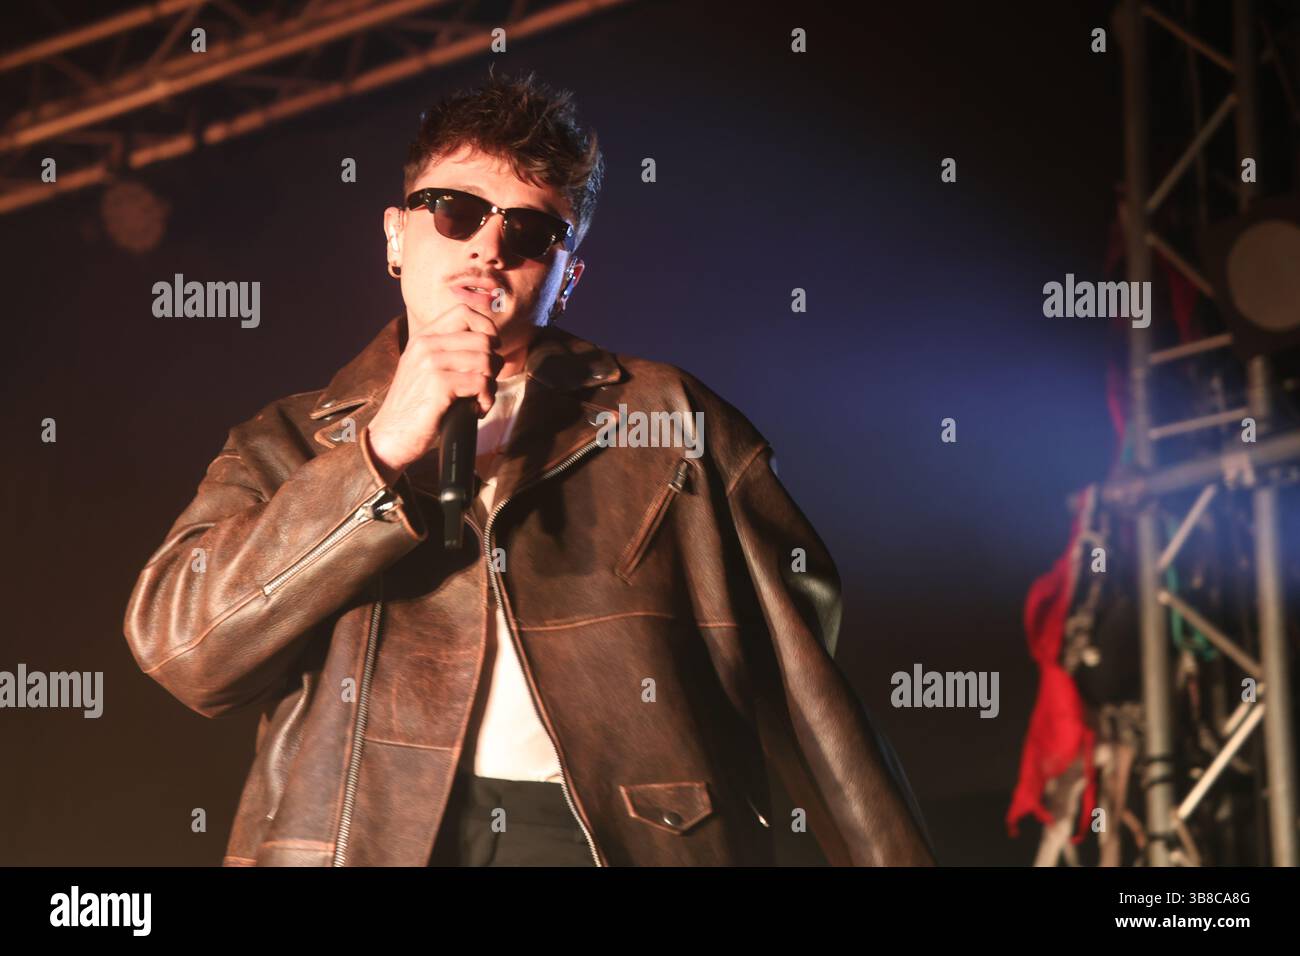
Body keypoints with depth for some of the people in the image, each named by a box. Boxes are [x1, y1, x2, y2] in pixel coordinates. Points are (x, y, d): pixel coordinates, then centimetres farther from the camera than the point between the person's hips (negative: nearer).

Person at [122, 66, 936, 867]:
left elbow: (800, 681, 12)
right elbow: (178, 645, 0)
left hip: (630, 834, 0)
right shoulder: (289, 445, 16)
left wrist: (892, 856, 8)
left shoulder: (669, 418, 14)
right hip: (375, 834, 1)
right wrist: (383, 450, -5)